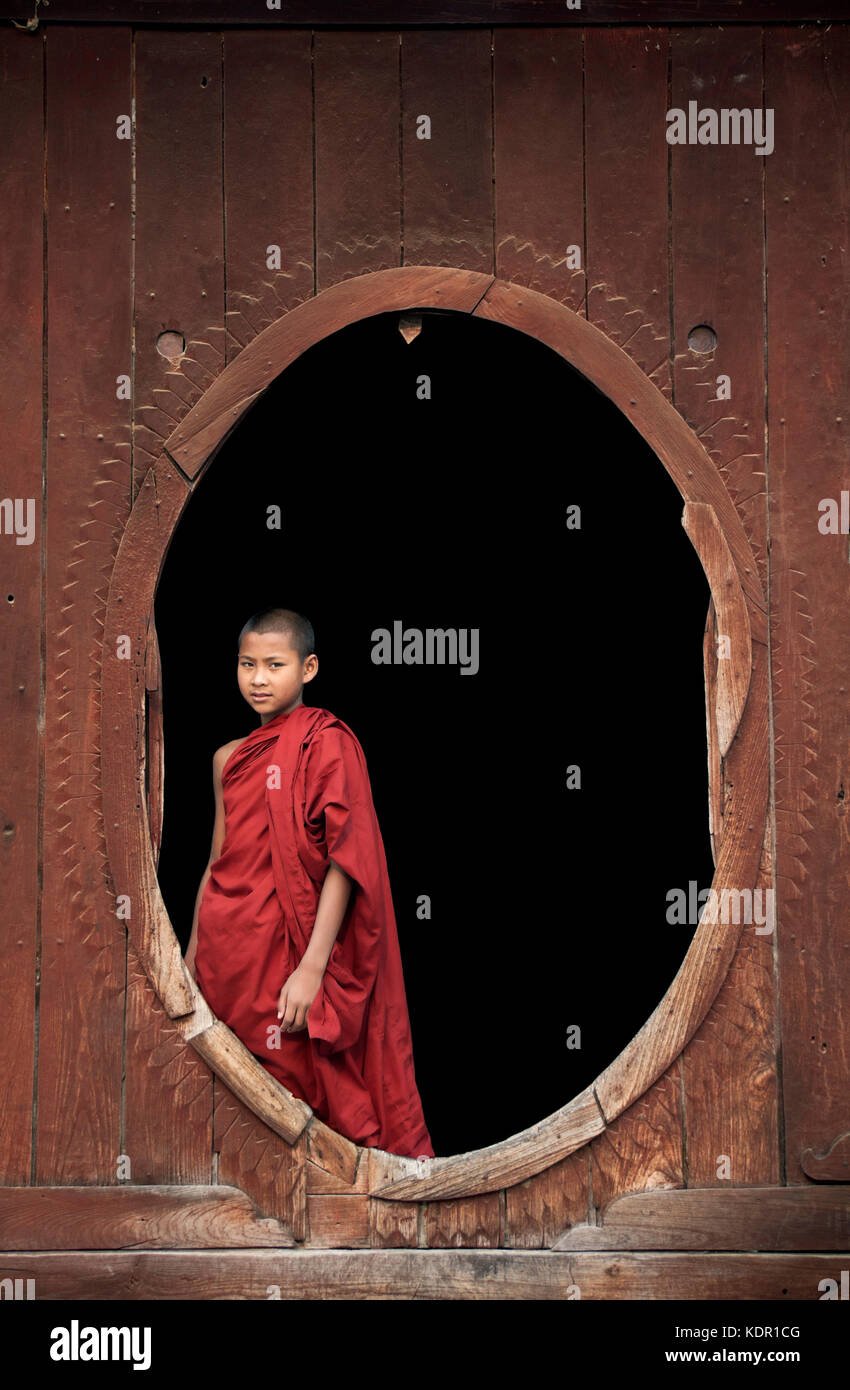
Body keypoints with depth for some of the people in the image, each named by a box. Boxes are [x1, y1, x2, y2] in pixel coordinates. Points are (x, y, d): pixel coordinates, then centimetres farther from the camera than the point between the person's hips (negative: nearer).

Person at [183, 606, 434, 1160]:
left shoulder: (327, 742, -7)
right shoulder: (228, 758, 13)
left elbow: (344, 861, -13)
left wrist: (313, 967, -19)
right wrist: (190, 960, 17)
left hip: (284, 948, -6)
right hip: (223, 948, 6)